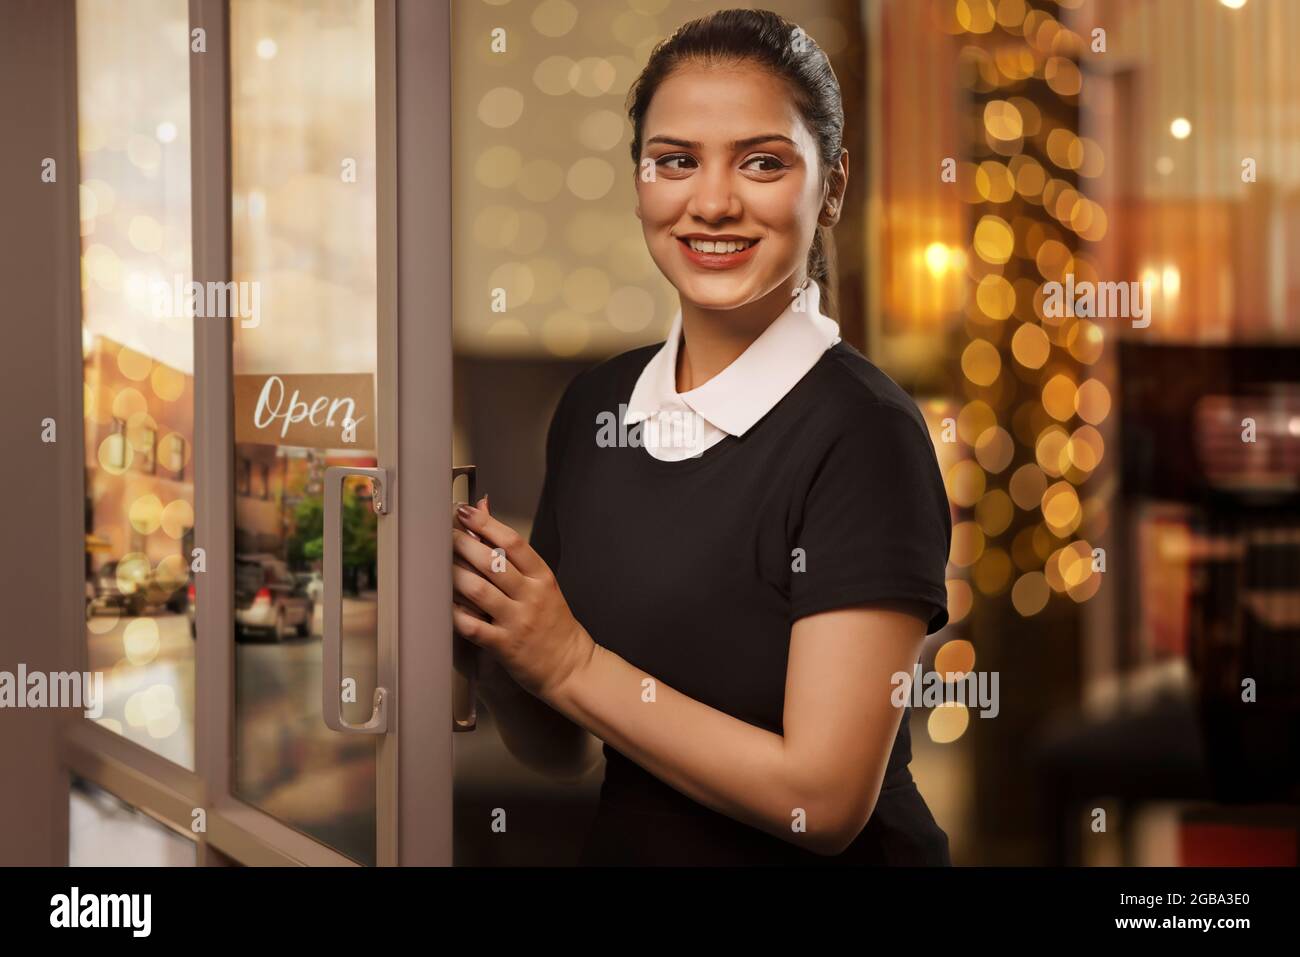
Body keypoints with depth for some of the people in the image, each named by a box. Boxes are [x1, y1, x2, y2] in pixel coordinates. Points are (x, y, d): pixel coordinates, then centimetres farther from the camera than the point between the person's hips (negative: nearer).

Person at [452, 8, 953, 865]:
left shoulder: (861, 432, -16)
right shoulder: (595, 404, 1)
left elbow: (823, 799, -19)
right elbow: (560, 751, 7)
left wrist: (570, 664, -16)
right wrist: (492, 633, -12)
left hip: (819, 869, -5)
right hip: (624, 846, 5)